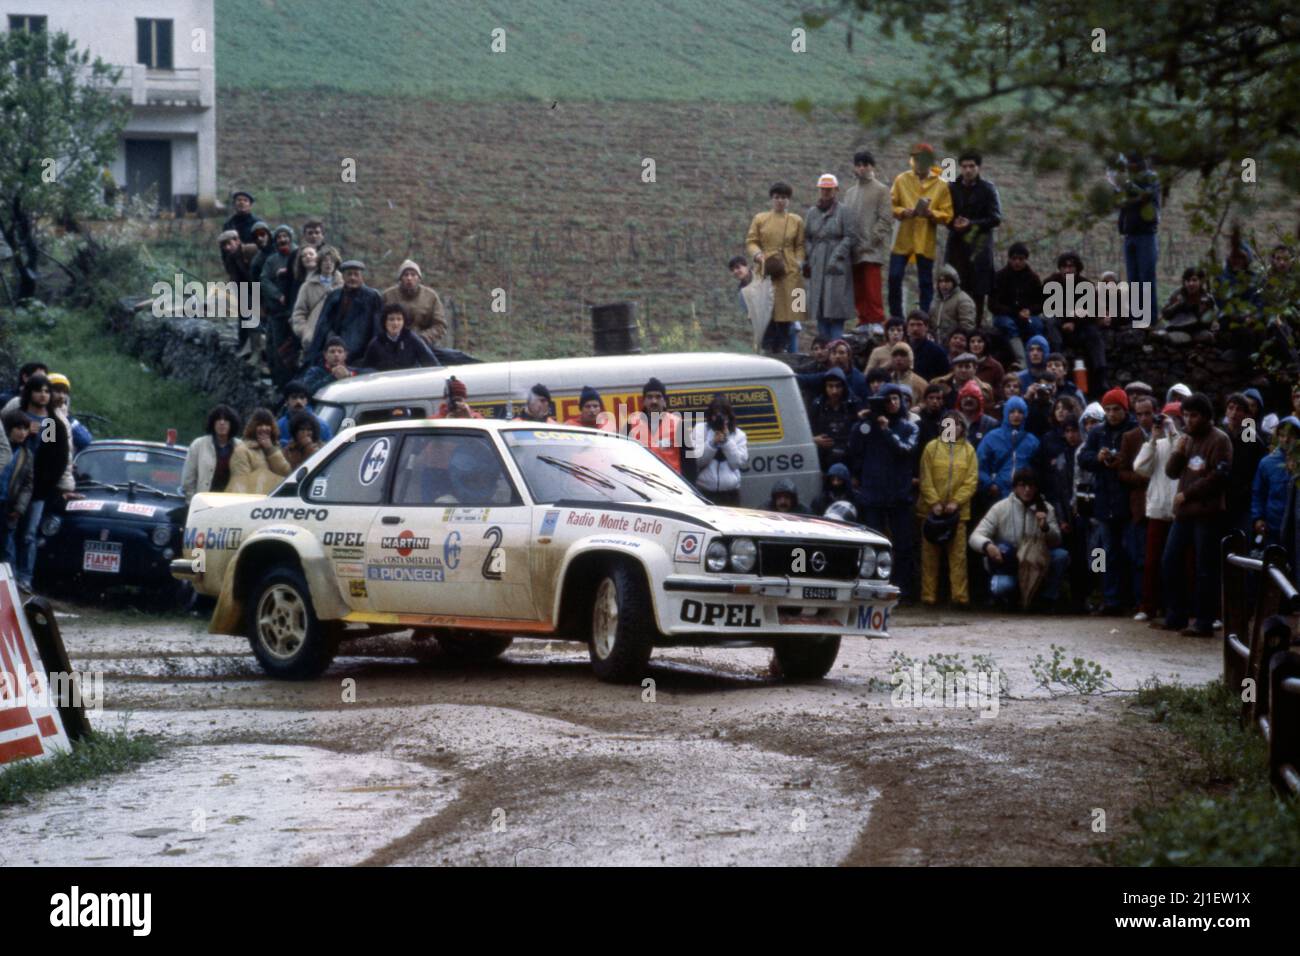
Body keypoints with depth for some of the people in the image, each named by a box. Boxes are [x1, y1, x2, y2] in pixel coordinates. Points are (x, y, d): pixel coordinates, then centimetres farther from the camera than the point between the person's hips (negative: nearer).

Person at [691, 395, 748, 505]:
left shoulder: (738, 434, 9)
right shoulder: (700, 429, 4)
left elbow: (739, 462, -2)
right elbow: (698, 459, -6)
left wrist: (727, 440, -8)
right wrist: (713, 442, -18)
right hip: (704, 492, -2)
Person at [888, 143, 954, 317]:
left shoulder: (940, 185, 3)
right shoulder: (902, 180, 5)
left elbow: (947, 215, 0)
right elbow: (892, 206, 4)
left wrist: (930, 213, -18)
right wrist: (906, 212, -15)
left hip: (926, 242, -1)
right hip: (903, 239, 1)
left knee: (926, 282, 3)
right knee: (894, 277, -3)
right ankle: (896, 319, 9)